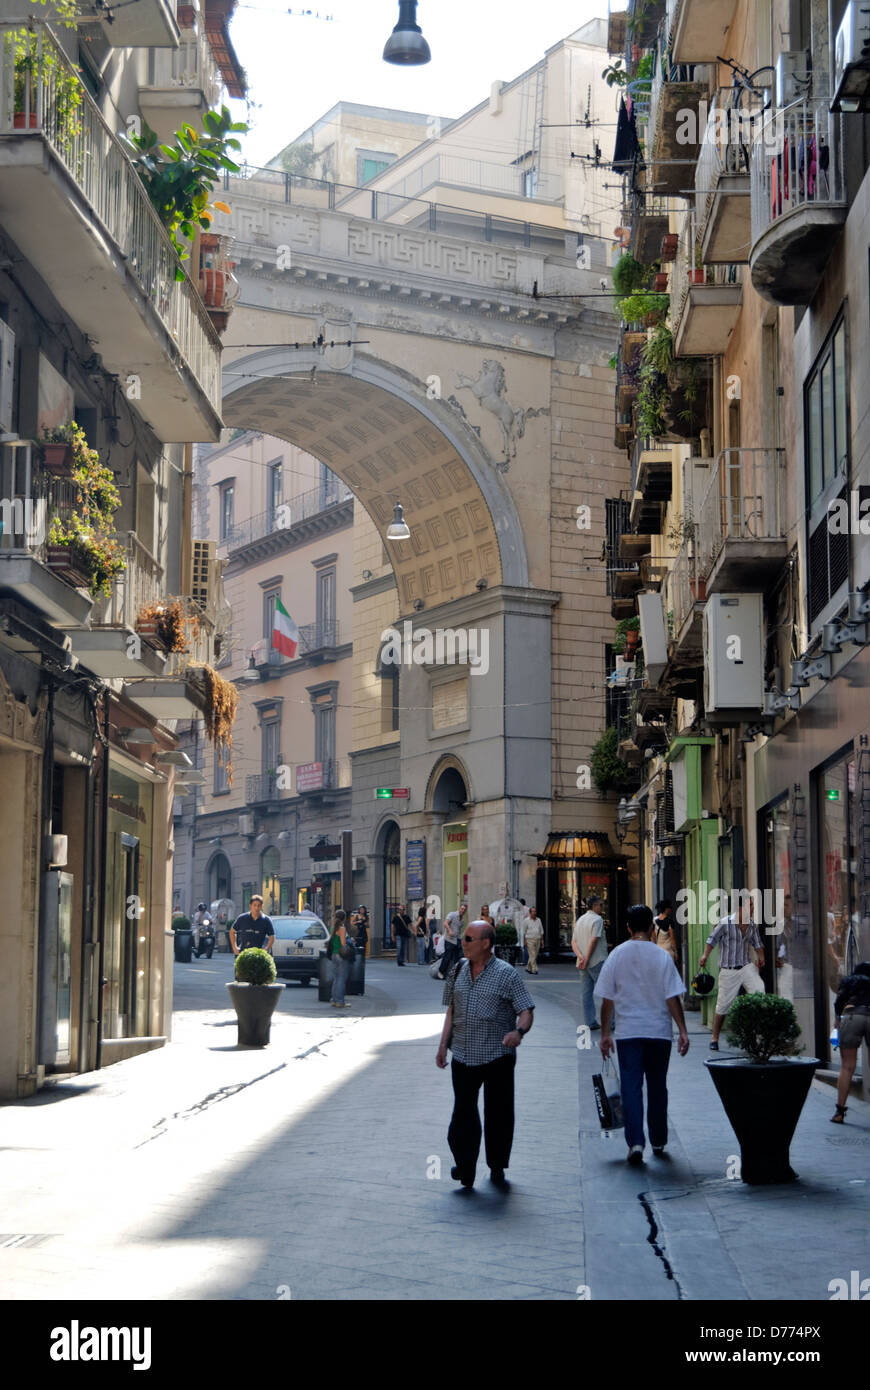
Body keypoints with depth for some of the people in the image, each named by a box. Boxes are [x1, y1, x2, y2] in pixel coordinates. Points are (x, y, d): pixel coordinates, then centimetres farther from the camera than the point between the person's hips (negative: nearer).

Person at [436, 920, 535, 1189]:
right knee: (463, 1111, -1)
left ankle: (497, 1169, 15)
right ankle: (465, 1166, 3)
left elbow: (526, 1011, -9)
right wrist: (443, 1044, 12)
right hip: (463, 1055, 4)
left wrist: (519, 1031, -29)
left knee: (499, 1113, 3)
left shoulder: (506, 974, -5)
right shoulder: (458, 970, 10)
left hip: (497, 1056, -4)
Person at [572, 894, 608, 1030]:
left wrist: (580, 957, -5)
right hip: (597, 962, -7)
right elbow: (593, 941, -17)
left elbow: (573, 942, 8)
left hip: (583, 964, 7)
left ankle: (590, 1022, 7)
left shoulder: (579, 920, 14)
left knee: (586, 993, 7)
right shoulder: (597, 919, -10)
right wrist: (586, 960, -14)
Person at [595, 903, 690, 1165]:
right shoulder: (661, 957, -5)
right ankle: (658, 1141, 22)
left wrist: (605, 1033, 8)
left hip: (628, 1032, 0)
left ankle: (635, 1142, -13)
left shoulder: (616, 955, -1)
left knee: (631, 1087, -1)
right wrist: (683, 1031, -4)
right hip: (659, 1031, 0)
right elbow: (672, 998, -8)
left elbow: (607, 999, 1)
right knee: (657, 1087, 13)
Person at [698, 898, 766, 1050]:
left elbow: (757, 943, 19)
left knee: (759, 990, -23)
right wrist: (705, 955, -8)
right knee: (723, 1005, 1)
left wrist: (761, 956, 7)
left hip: (746, 966, 3)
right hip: (728, 970, -3)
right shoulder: (725, 923, -9)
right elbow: (712, 939, 1)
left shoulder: (752, 925, 4)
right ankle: (714, 1039, 14)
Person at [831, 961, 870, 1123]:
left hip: (852, 1016, -1)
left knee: (847, 1067, 1)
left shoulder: (848, 980, 23)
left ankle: (840, 1111, -1)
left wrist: (838, 1018, 23)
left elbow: (839, 1001, 10)